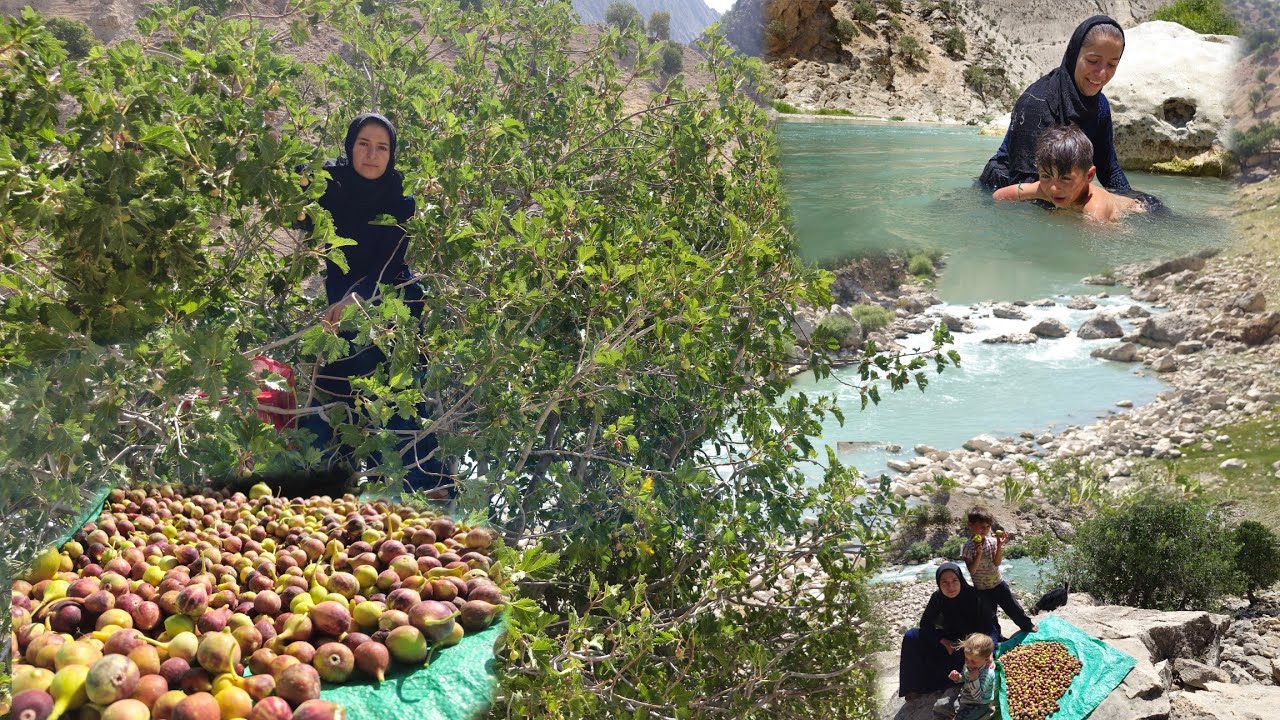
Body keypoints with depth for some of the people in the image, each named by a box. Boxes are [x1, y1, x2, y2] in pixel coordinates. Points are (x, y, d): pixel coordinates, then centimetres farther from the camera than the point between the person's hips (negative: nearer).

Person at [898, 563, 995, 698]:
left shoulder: (973, 597, -24)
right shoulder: (937, 598, -15)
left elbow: (984, 628, -16)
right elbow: (925, 624, -6)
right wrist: (944, 642, -18)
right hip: (949, 640, 4)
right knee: (911, 636, -14)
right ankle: (915, 685, -6)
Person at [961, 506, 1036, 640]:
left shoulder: (992, 541, -7)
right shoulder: (967, 547, -15)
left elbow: (996, 562, -15)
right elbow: (972, 570, -20)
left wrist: (999, 545, -26)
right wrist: (978, 553, -33)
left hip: (998, 584, 3)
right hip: (982, 589, -3)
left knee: (1013, 606, 15)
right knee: (989, 617, 9)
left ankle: (1027, 625, 38)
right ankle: (996, 638, 27)